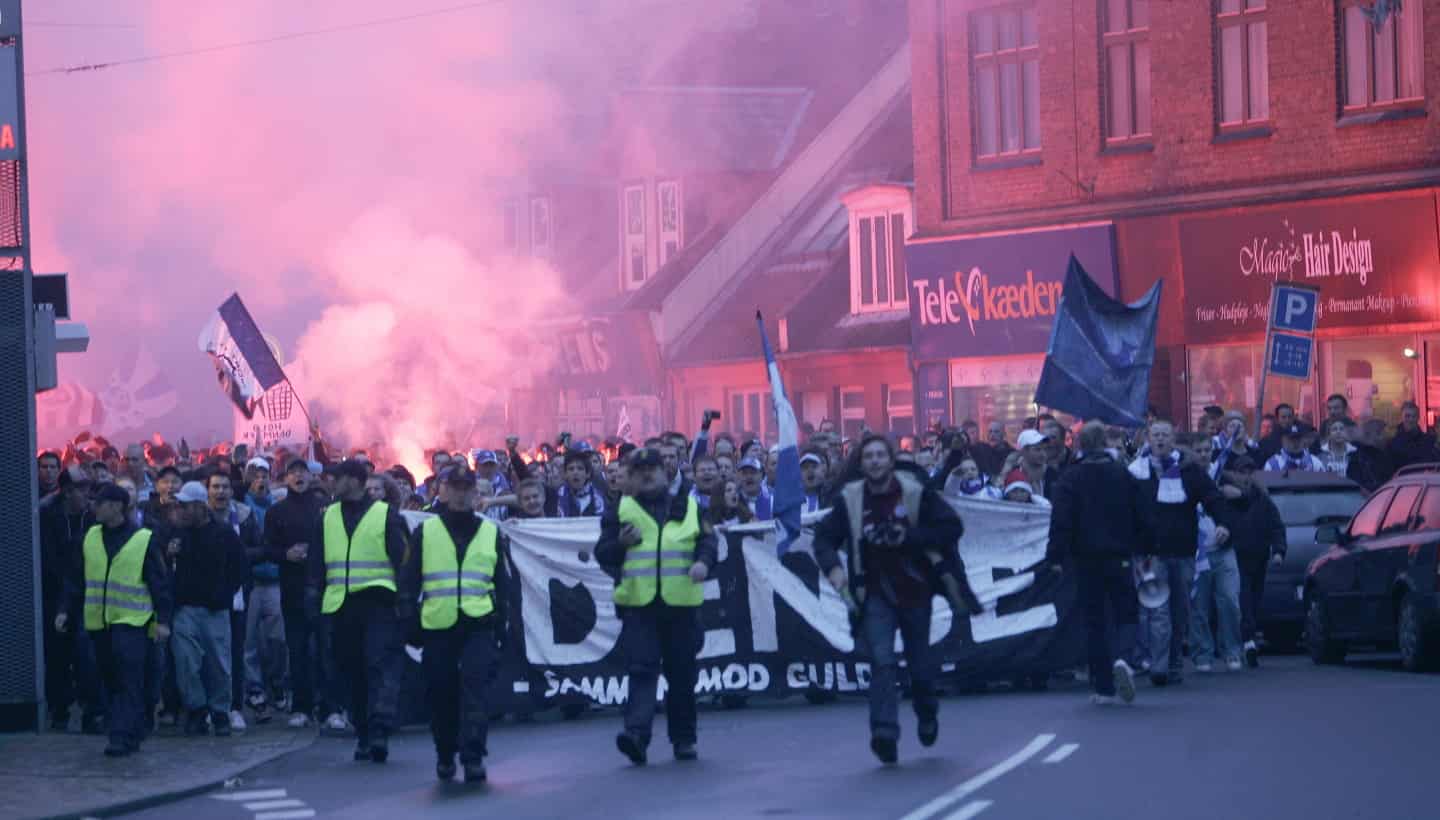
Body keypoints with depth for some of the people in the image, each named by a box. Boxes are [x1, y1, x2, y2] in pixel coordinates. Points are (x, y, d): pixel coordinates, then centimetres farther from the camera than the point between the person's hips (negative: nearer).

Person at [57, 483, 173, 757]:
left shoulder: (144, 540, -5)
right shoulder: (90, 537, 8)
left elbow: (160, 582, -3)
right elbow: (76, 578, 14)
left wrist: (163, 620, -7)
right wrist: (67, 611, 8)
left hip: (131, 621, -5)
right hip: (98, 621, 5)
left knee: (129, 682, -12)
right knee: (112, 681, 9)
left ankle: (123, 736, -14)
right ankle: (137, 729, 20)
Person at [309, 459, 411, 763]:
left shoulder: (385, 515, 1)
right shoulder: (327, 517, 14)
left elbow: (402, 558, -2)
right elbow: (317, 563, 15)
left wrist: (406, 601, -8)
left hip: (379, 603, -5)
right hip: (341, 605, 5)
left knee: (381, 666, -14)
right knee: (352, 670, 7)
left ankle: (379, 731, -20)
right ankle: (364, 734, 15)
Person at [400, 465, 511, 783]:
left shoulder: (490, 532, 12)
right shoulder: (424, 532, 8)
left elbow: (500, 584, 15)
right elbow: (409, 581, 8)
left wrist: (500, 625, 8)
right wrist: (410, 623, 1)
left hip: (479, 625, 0)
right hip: (437, 625, 0)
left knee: (475, 688, -14)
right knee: (441, 694, 6)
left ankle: (473, 757, -16)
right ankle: (445, 756, 21)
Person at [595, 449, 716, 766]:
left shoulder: (688, 507, 13)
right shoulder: (620, 511, 11)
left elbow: (708, 541, 7)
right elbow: (602, 554, 8)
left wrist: (703, 561, -15)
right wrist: (621, 543, -12)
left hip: (681, 603, 1)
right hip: (638, 604, -1)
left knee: (682, 674, 7)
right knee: (642, 669, -13)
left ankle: (683, 738, 19)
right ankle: (636, 733, -22)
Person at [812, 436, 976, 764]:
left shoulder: (915, 492, -6)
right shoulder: (848, 499, -2)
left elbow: (952, 527, -8)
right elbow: (824, 538, 1)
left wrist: (909, 537, -20)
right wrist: (833, 567, -19)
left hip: (915, 590, 0)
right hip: (876, 592, 0)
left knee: (920, 663, 12)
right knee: (882, 660, -17)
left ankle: (927, 715, 42)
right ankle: (884, 733, -22)